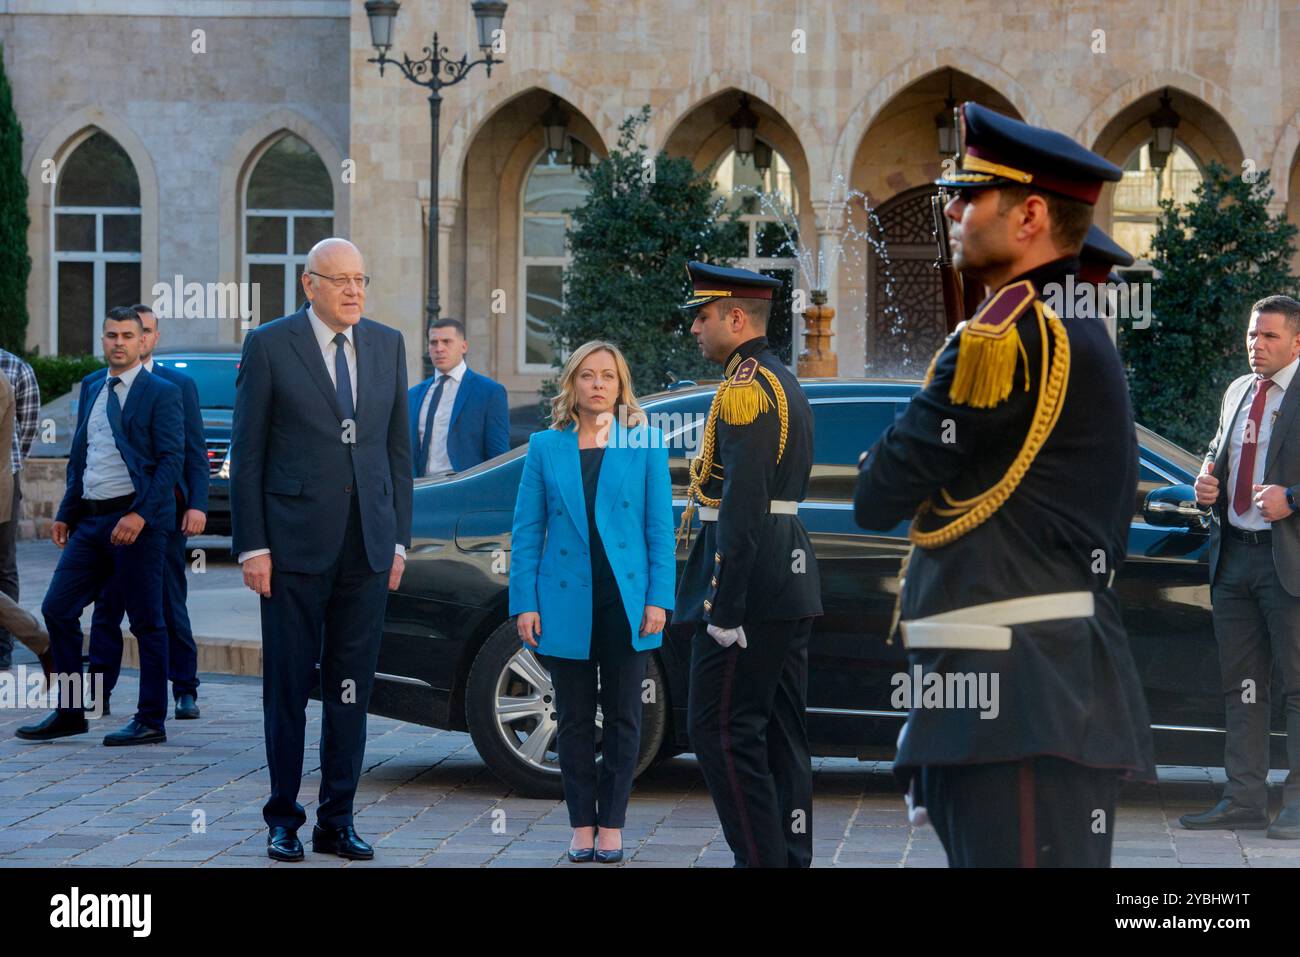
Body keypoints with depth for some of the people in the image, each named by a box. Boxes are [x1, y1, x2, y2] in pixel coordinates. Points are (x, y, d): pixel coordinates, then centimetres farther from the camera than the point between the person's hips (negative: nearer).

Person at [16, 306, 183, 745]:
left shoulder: (160, 393, -4)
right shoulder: (92, 393, 17)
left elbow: (171, 460, -11)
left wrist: (140, 515, -20)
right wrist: (65, 514, 13)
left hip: (137, 519, -7)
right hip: (91, 520, 7)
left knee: (147, 621, 0)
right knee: (57, 609, 3)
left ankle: (151, 721, 7)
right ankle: (69, 712, 12)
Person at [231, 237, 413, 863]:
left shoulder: (387, 345, 10)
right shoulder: (270, 345, -2)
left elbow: (398, 449, 13)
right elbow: (246, 453, -2)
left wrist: (399, 539, 8)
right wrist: (252, 546, -7)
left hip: (367, 546, 4)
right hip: (295, 545, -3)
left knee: (352, 688, 7)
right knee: (289, 685, 4)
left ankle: (337, 821, 15)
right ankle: (284, 819, 15)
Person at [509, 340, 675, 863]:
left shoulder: (644, 443, 2)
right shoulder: (545, 447, 4)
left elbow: (660, 526, 1)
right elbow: (526, 530, 4)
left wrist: (659, 599, -6)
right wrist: (524, 603, -3)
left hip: (626, 601, 0)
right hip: (567, 603, 1)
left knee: (622, 717, 5)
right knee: (574, 718, 6)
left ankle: (611, 824, 14)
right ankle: (582, 824, 14)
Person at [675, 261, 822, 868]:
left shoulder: (745, 388, -14)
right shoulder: (784, 382, 18)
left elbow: (743, 506, -21)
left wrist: (723, 606, -22)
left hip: (750, 583, -10)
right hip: (791, 583, 10)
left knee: (722, 728, -7)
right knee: (780, 732, 11)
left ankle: (761, 858, -7)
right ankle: (791, 857, 14)